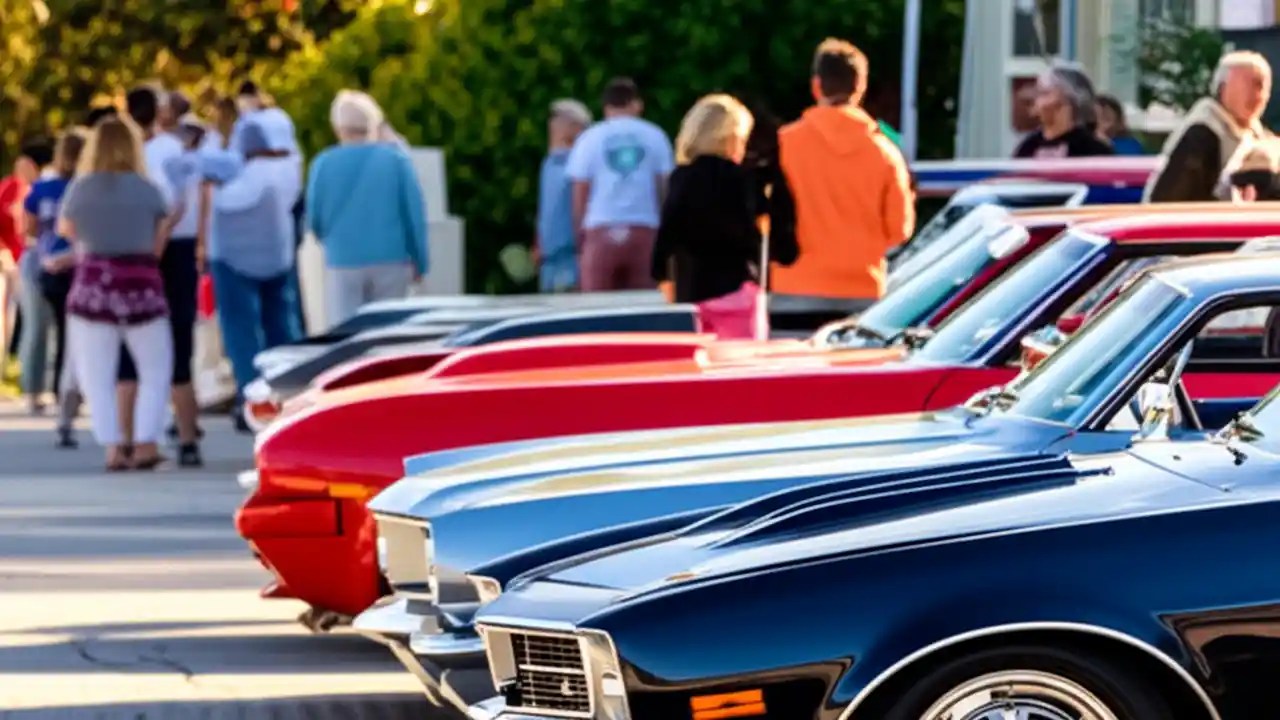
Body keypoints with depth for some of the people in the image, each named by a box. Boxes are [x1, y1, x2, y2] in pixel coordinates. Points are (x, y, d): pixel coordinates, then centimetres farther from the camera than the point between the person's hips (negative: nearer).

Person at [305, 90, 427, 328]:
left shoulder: (323, 164, -1)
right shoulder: (396, 159, -1)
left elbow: (314, 220, 4)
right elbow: (415, 214, -2)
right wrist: (419, 262, 7)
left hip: (343, 263, -1)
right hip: (391, 261, 1)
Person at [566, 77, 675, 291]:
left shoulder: (590, 139, 5)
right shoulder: (655, 136, 8)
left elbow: (579, 195, 3)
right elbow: (666, 188, 7)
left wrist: (579, 237, 10)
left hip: (602, 232, -1)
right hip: (644, 230, 1)